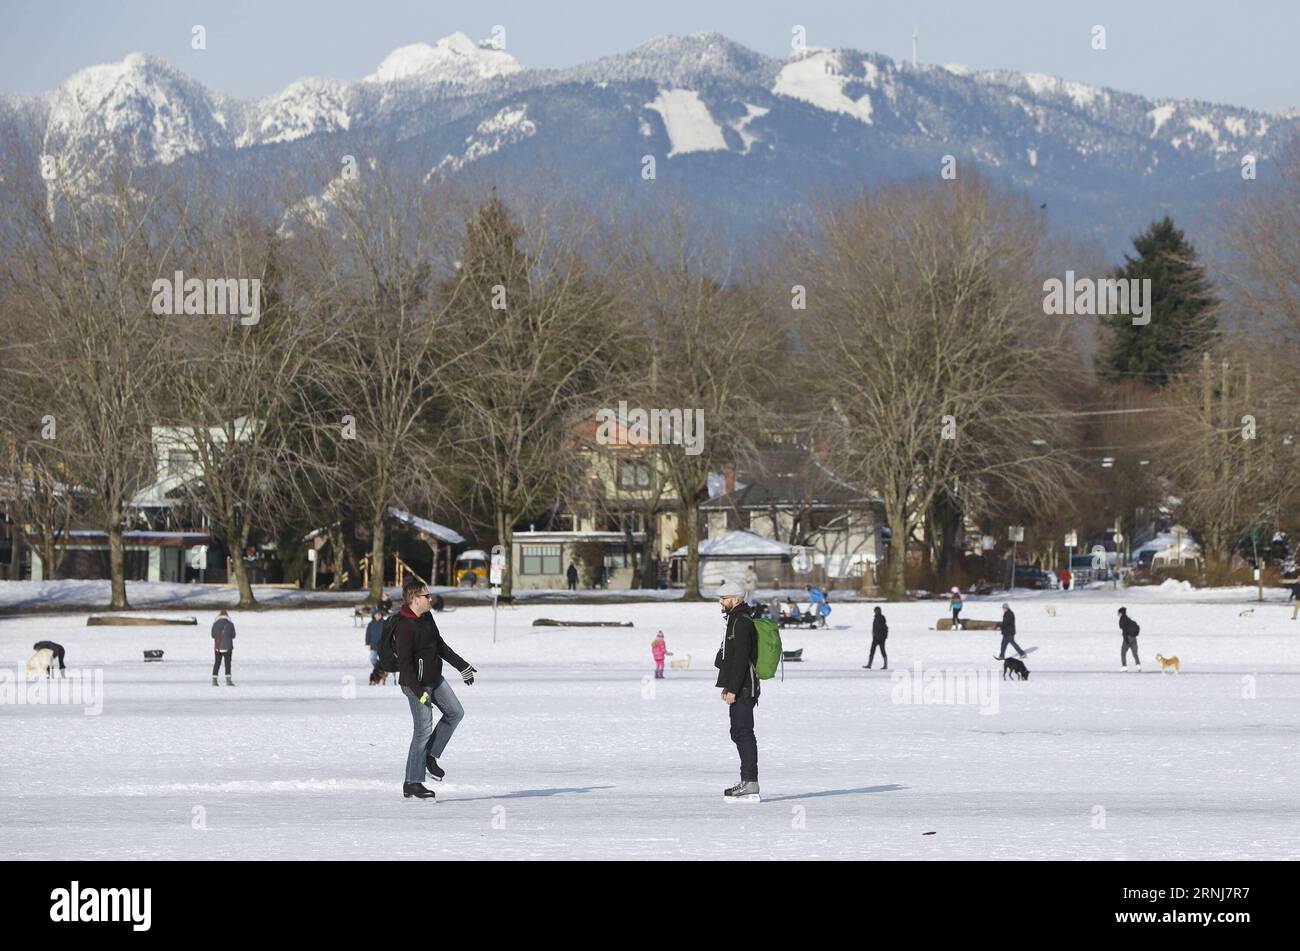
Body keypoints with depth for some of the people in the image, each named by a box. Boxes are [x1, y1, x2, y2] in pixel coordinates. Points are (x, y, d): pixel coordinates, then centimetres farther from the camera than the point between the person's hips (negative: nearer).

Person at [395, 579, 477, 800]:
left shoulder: (427, 617, 6)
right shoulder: (405, 626, -23)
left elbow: (440, 646, 19)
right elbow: (404, 663, -25)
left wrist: (462, 666, 22)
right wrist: (420, 693, -28)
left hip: (435, 678, 9)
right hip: (416, 683, -9)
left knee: (455, 712, 12)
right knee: (423, 730, -8)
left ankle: (430, 755, 20)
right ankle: (412, 784, -2)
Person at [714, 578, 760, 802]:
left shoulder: (741, 622, -15)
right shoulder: (736, 620, 19)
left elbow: (741, 658, -21)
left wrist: (732, 689, -23)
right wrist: (727, 686, 24)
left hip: (743, 690, -11)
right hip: (739, 689, 11)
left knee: (743, 733, -12)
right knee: (740, 733, 14)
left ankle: (750, 785, -14)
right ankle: (747, 782, 19)